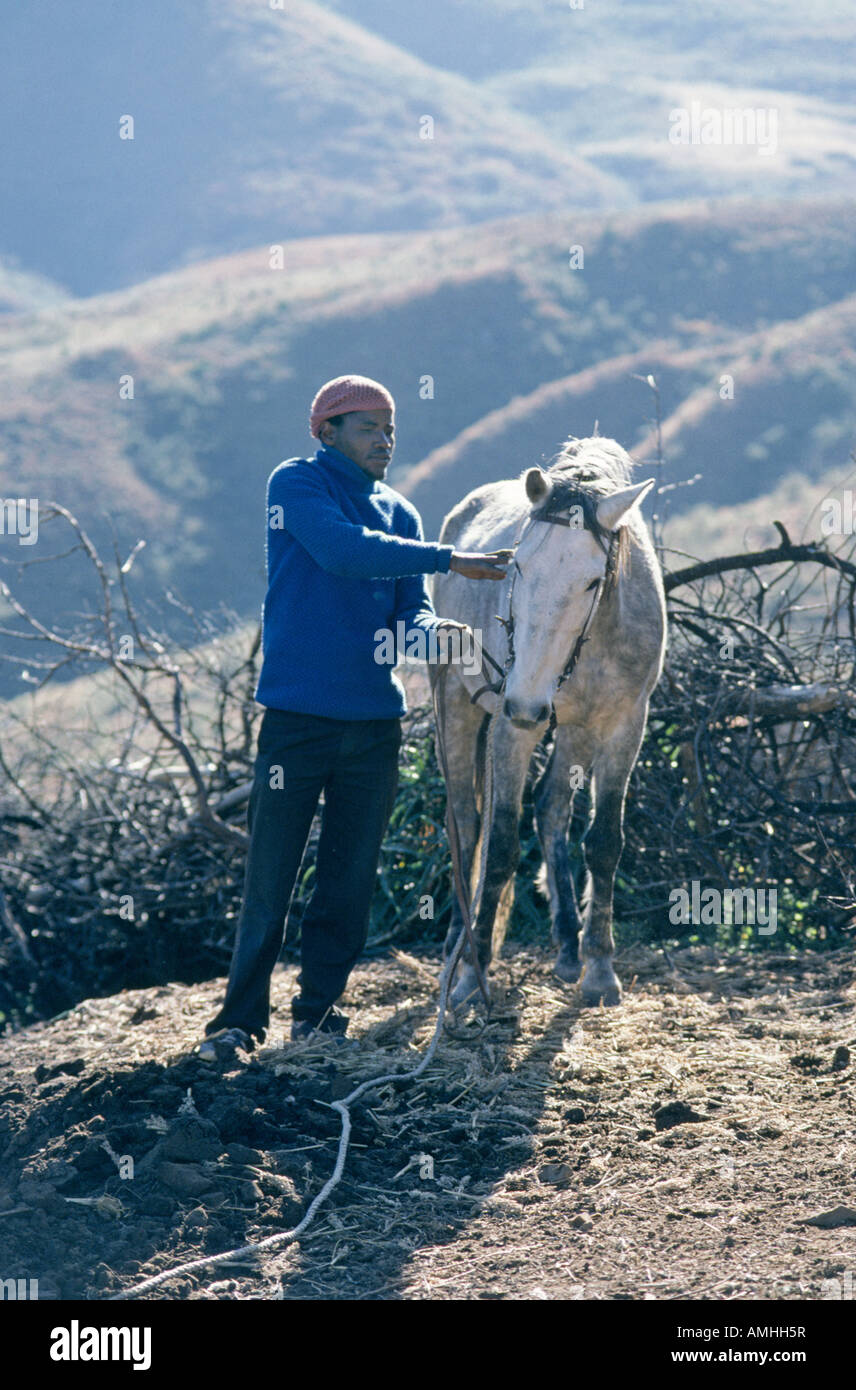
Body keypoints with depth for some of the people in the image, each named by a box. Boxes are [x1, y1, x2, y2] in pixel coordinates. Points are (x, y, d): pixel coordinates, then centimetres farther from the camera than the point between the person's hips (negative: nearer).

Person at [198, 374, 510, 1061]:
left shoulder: (401, 514, 14)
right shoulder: (296, 485, -3)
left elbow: (411, 612, 6)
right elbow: (345, 551, -20)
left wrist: (430, 631, -18)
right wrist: (450, 560, -21)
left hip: (376, 721, 5)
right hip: (298, 714, -5)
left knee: (350, 876, 7)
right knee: (270, 874, -2)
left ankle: (319, 1010, 17)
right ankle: (241, 1017, 6)